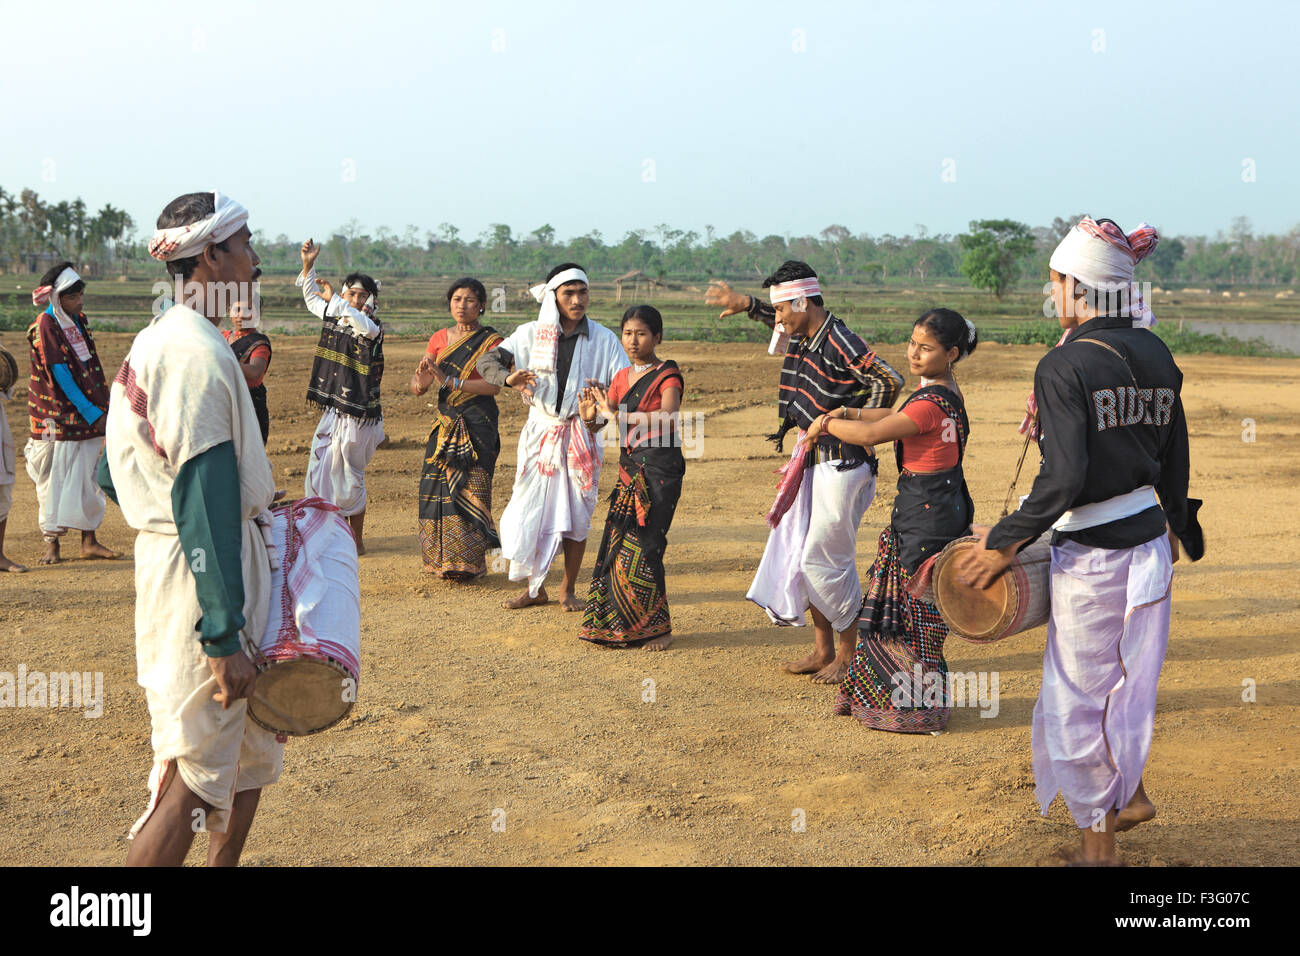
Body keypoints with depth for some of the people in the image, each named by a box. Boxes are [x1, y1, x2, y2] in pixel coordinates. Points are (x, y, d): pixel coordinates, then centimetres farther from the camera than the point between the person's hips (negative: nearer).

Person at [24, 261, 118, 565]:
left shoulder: (78, 319, 11)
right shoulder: (45, 326, -11)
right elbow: (61, 375, -15)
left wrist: (103, 408, 10)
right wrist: (93, 413, -17)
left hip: (88, 414, 7)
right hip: (57, 416, -7)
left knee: (87, 476, 7)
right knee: (55, 478, -2)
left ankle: (89, 541, 12)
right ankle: (51, 543, 6)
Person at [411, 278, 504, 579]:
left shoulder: (491, 340, -2)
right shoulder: (439, 339, 12)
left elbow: (494, 385, -17)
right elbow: (417, 385, 8)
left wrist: (450, 381, -23)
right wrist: (420, 381, -17)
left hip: (477, 424, -5)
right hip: (445, 422, 5)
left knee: (467, 489, -8)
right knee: (437, 486, 1)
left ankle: (467, 562, -1)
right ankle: (442, 560, 11)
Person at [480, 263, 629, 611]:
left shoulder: (604, 339, -3)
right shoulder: (531, 334, -1)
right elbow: (487, 361, -1)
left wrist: (606, 394, -28)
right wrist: (508, 378, -24)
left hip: (581, 435, 0)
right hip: (540, 432, 1)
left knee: (576, 515, 4)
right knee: (529, 511, 0)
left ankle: (568, 590, 19)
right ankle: (534, 587, 17)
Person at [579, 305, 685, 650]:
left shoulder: (668, 376, -6)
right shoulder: (621, 377, 14)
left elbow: (667, 415, -24)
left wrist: (617, 415, -26)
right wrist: (589, 415, -11)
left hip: (660, 468, -6)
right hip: (630, 467, 6)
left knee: (641, 549, -8)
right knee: (617, 546, 3)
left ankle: (659, 628, 3)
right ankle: (618, 626, 13)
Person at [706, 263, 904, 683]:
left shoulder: (840, 342, -19)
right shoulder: (804, 337, 9)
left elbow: (889, 381, -25)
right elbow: (783, 322, 33)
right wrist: (744, 304, 25)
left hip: (841, 465, -10)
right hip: (813, 461, 10)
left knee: (824, 560, -5)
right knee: (799, 553, 11)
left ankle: (850, 654, 9)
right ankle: (823, 651, 21)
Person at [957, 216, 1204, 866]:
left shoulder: (1063, 366, -18)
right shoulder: (1155, 356, 4)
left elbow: (1064, 477, -25)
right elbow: (1174, 460, 12)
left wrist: (1005, 543, -18)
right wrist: (1180, 526, 27)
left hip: (1092, 556, -7)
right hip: (1148, 545, 7)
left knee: (1079, 697, 8)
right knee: (1121, 678, 26)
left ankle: (1098, 845, 20)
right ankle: (1129, 794, 40)